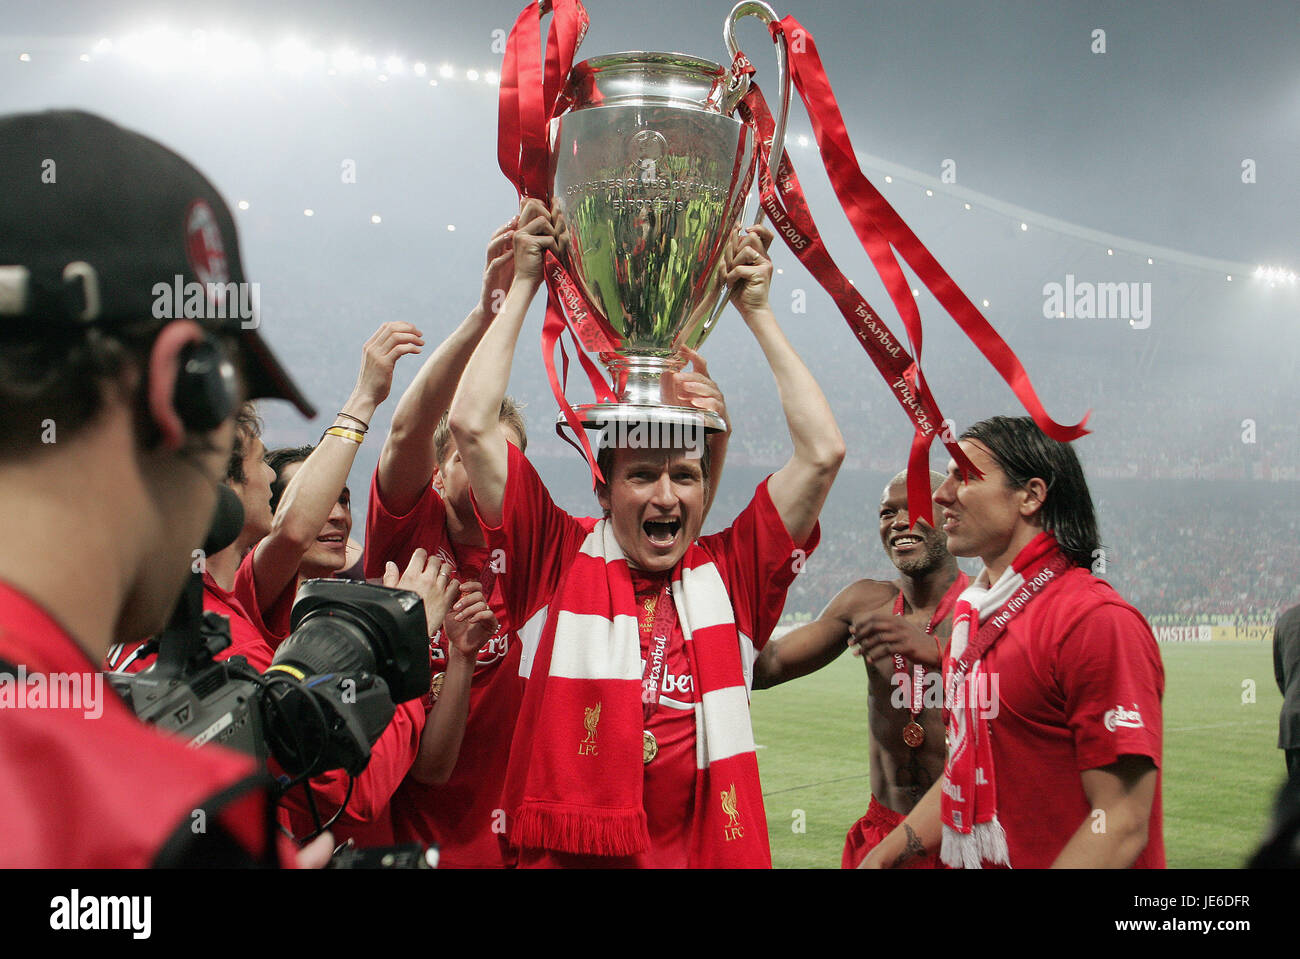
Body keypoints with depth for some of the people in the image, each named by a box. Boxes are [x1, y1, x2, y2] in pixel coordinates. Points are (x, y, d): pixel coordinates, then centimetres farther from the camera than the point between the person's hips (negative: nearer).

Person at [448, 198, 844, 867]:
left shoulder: (730, 574, 3)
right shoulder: (561, 560, 0)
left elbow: (822, 452, 0)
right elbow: (472, 424, -4)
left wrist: (757, 311, 5)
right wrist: (523, 285, 2)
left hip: (708, 851, 2)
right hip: (567, 854, -1)